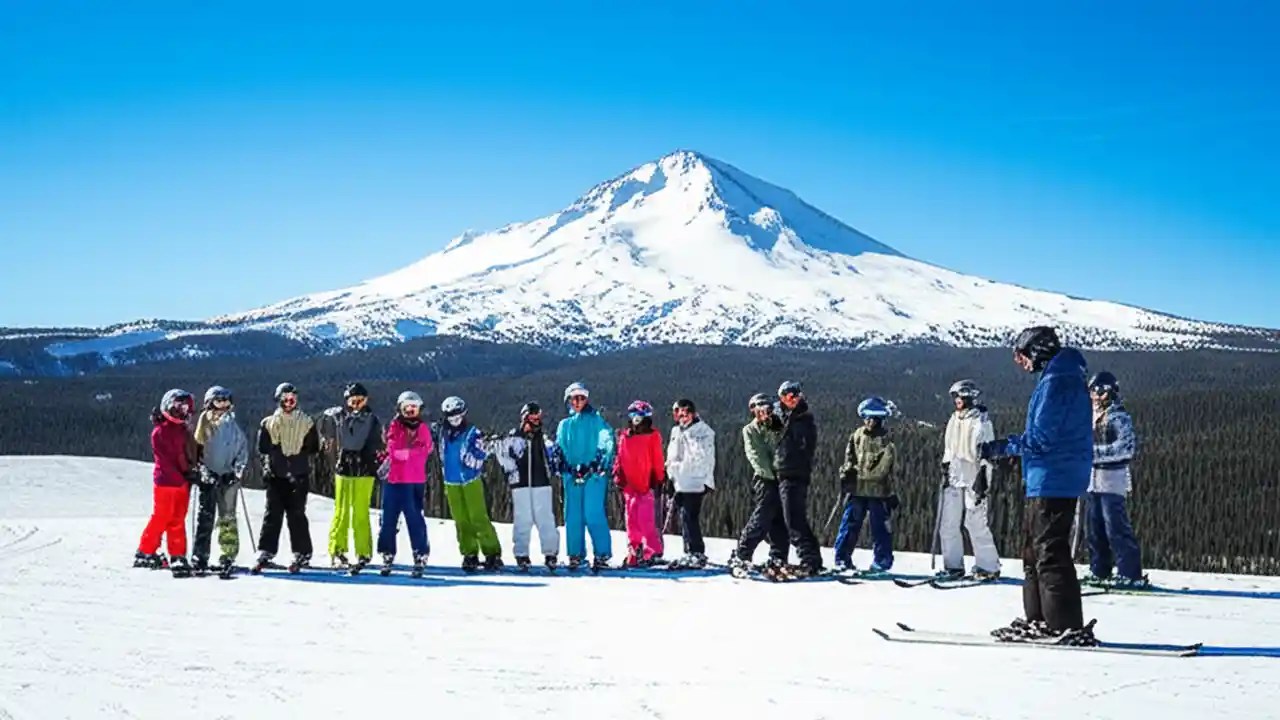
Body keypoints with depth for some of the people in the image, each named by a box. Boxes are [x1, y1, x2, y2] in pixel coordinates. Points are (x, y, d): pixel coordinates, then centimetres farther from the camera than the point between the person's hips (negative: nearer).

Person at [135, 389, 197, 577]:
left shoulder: (184, 430, 13)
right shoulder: (160, 431, -8)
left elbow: (191, 452, 16)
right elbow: (163, 459, -13)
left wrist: (192, 470, -1)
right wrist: (182, 477, -16)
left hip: (183, 482, 6)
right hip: (166, 481, -6)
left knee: (178, 521, 7)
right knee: (161, 518, -2)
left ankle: (178, 557, 10)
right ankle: (145, 553, 11)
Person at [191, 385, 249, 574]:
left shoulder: (232, 424, 9)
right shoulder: (204, 423, 7)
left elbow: (243, 448, 9)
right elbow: (197, 449, 6)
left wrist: (238, 470, -2)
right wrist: (203, 470, -5)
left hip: (228, 475, 1)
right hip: (209, 475, -1)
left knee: (227, 517, 0)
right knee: (205, 516, -4)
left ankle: (228, 556, 2)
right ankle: (200, 556, -3)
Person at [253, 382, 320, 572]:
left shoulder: (306, 422, 7)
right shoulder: (268, 423, 10)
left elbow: (313, 449, 10)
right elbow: (262, 449, 10)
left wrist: (304, 465, -1)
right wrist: (267, 467, -3)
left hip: (298, 476, -1)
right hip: (276, 476, 1)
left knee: (297, 515, -2)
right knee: (272, 514, -2)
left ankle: (302, 554, 4)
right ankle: (264, 554, -1)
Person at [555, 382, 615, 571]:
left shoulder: (596, 420, 6)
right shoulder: (564, 425, 19)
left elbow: (606, 443, -4)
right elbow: (559, 449, 14)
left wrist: (596, 465, -15)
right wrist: (566, 467, -3)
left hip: (594, 474, -4)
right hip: (571, 475, 4)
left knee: (593, 514, -12)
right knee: (573, 515, 4)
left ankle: (602, 554, -9)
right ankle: (575, 555, 11)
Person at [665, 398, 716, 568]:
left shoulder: (703, 430, -5)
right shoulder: (676, 431, 19)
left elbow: (705, 457, -11)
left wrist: (707, 480, -16)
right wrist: (670, 478, 21)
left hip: (695, 482, -8)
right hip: (680, 483, 8)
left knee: (689, 518, -12)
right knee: (685, 518, 9)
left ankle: (697, 554, -9)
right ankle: (689, 554, 15)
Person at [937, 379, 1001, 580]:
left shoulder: (981, 421, -4)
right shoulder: (954, 420, 16)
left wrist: (982, 479, -14)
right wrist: (945, 471, 17)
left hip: (973, 478, -7)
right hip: (954, 478, 7)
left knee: (976, 523, -9)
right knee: (948, 524, 3)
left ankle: (989, 566, 0)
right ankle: (953, 566, 11)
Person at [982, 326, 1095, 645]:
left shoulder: (1056, 381, -15)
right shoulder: (1065, 377, 17)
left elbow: (1040, 437, -20)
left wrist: (1000, 448, -11)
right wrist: (1013, 449, 17)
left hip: (1052, 480, -11)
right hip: (1047, 480, 11)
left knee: (1050, 553, -10)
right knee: (1034, 549, 17)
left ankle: (1069, 627, -10)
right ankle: (1039, 619, 23)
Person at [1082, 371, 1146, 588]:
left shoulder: (1119, 416, -9)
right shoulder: (1094, 417, 16)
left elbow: (1127, 447, -19)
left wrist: (1095, 452, -19)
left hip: (1112, 480, -9)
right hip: (1093, 480, 9)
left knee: (1116, 527, -11)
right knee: (1094, 528, 12)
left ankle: (1131, 574, -10)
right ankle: (1099, 571, 19)